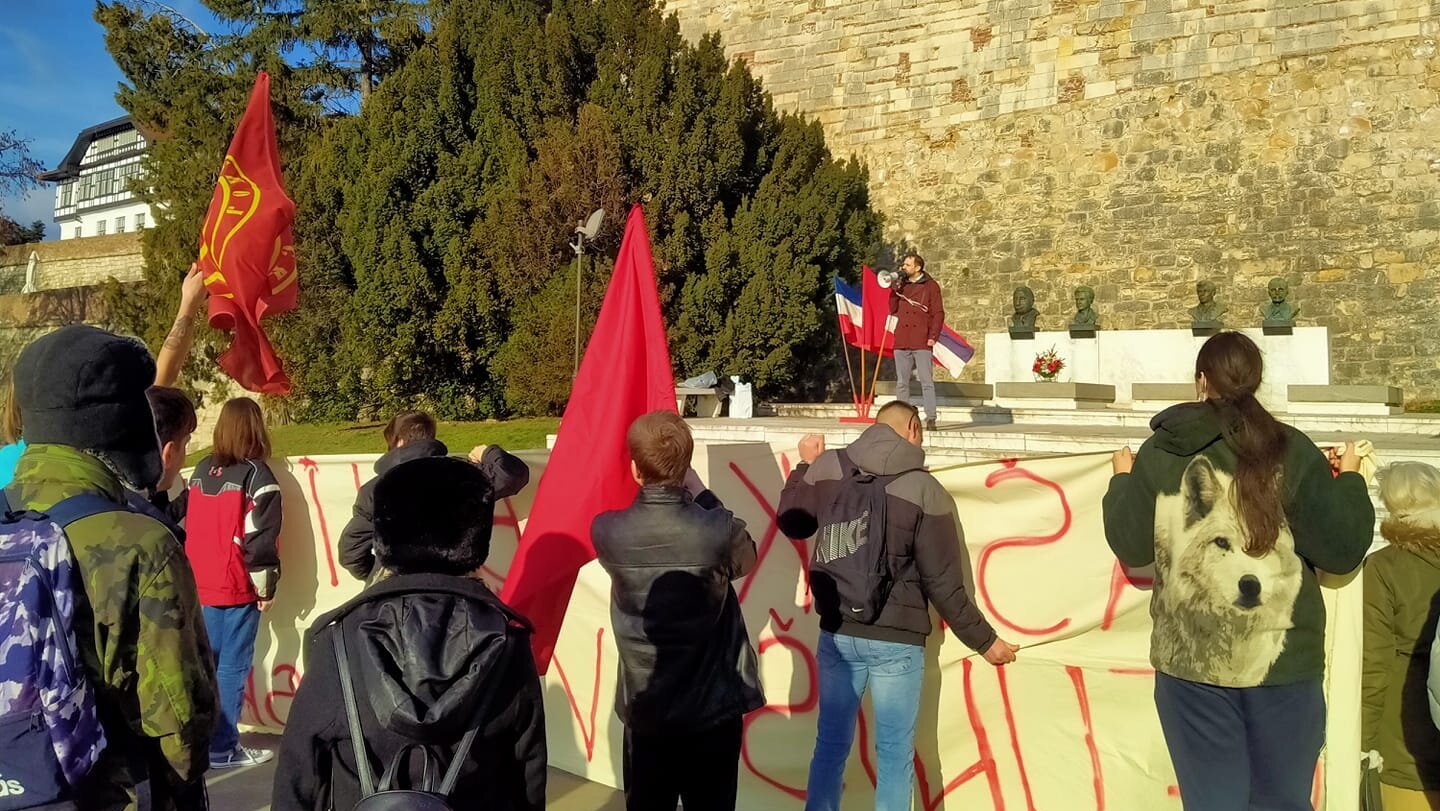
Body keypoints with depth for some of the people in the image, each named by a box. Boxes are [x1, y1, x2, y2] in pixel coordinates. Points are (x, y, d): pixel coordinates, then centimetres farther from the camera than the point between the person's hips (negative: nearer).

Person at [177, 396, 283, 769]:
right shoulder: (256, 474, -12)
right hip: (238, 588, -6)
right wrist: (266, 584, -8)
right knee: (231, 668, 0)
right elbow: (260, 535, -16)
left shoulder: (200, 470, 8)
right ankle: (223, 748, 5)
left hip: (201, 585, 7)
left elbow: (183, 519, 15)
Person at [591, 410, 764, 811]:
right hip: (714, 706, -1)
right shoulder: (718, 529, -20)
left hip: (644, 710, 1)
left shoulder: (606, 532, -13)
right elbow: (746, 560, 3)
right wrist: (700, 493, 4)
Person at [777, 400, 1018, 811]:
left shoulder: (826, 467, -4)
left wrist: (805, 465, 25)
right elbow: (944, 584, -12)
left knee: (831, 743, 17)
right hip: (896, 642, -4)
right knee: (894, 754, 10)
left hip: (837, 633, 4)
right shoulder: (926, 490, -14)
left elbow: (791, 524, 13)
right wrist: (984, 641, 1)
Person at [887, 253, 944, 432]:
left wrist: (933, 336, -11)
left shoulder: (930, 286, 2)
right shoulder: (901, 286, 15)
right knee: (901, 383, 6)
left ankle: (930, 419, -5)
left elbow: (938, 313, -2)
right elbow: (893, 310, 11)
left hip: (922, 343, -5)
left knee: (927, 382, -5)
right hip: (901, 342, 5)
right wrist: (894, 289, 2)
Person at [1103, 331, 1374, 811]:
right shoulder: (1291, 450, -6)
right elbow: (1343, 550, -3)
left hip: (1191, 661, 1)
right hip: (1282, 660, 0)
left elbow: (1131, 547, 4)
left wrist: (1123, 478, 20)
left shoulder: (1160, 451, -2)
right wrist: (1350, 479, 12)